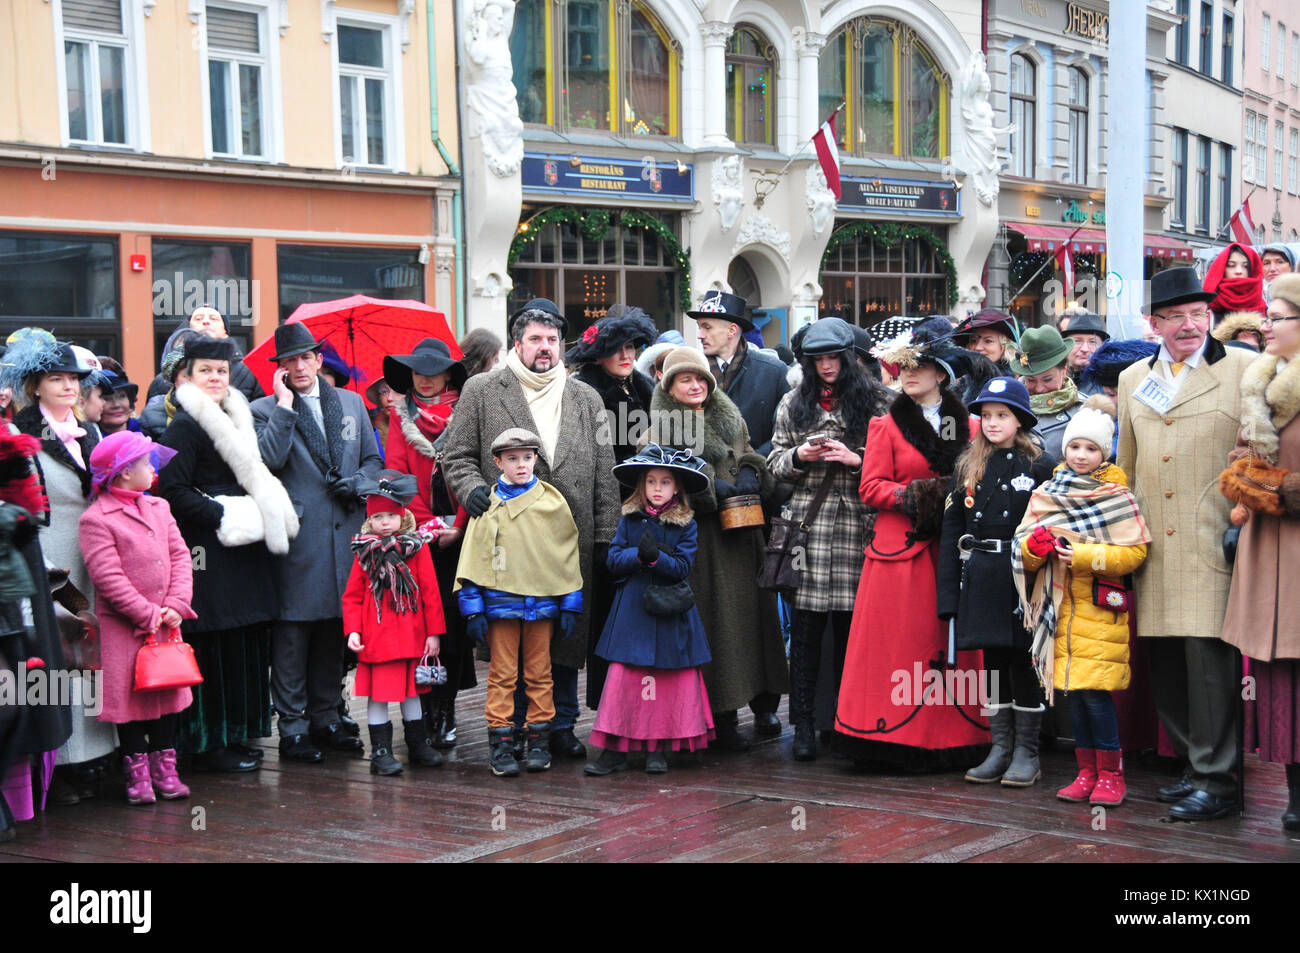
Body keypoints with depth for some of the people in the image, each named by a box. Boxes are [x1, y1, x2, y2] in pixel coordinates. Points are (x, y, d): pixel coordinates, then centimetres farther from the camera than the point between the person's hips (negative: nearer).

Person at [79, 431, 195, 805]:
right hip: (124, 628, -6)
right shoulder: (96, 520, -11)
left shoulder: (158, 508, 11)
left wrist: (176, 605, -7)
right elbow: (108, 577, -17)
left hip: (166, 624, 6)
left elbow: (180, 556, 7)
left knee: (168, 693, 10)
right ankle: (137, 774, 11)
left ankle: (165, 769, 19)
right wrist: (148, 615, -17)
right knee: (130, 697, 0)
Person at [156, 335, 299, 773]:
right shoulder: (184, 426, -11)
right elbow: (172, 489, -18)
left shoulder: (233, 420, 18)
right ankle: (212, 742, 3)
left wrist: (264, 513, 9)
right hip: (210, 554, -9)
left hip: (243, 550, 9)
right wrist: (222, 516, -18)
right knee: (216, 648, -5)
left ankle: (237, 734, 21)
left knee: (246, 645, 12)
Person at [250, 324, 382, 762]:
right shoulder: (265, 410, 1)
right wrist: (285, 404, -12)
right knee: (292, 632, -2)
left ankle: (326, 718, 22)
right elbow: (269, 460, -16)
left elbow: (372, 458, 19)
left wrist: (359, 480, -2)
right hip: (296, 538, -4)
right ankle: (292, 728, 6)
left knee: (335, 630, 11)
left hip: (345, 534, 4)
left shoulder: (351, 403, 15)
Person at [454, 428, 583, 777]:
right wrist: (473, 608, -2)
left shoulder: (552, 502, 4)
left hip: (542, 602, 1)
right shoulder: (488, 503, 1)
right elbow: (473, 558, 3)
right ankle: (501, 745, 6)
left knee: (539, 674, 8)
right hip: (501, 601, -1)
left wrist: (570, 606, 5)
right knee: (502, 675, 2)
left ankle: (539, 742, 16)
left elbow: (568, 555, 7)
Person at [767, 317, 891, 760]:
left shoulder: (876, 401, 7)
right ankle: (803, 724, 2)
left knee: (850, 624, 1)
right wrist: (800, 456, -4)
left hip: (856, 523, -1)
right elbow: (775, 462, 16)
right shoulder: (794, 403, 15)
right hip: (807, 520, 1)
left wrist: (855, 459, -10)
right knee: (806, 625, -3)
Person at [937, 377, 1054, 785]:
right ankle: (1000, 748, 17)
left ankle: (1027, 754, 8)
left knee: (1022, 662, 0)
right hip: (980, 578, 4)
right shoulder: (968, 466, 10)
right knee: (992, 661, 9)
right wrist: (948, 590, 1)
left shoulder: (1039, 467, -1)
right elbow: (951, 528, 7)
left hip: (1020, 577, -4)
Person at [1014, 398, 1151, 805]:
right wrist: (1035, 545, -13)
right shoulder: (1047, 494, 10)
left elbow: (1134, 552, -8)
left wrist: (1085, 555, -16)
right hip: (1060, 608, 4)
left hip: (1100, 607, -4)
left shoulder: (1116, 496, -1)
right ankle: (1086, 772, 17)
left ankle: (1111, 773, 5)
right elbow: (1022, 552, 9)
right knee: (1073, 692, 7)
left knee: (1095, 691, -8)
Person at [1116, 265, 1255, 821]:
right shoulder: (1133, 379, 17)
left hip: (1213, 543, -5)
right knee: (1165, 662, 7)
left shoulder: (1243, 369, 2)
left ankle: (1216, 782, 0)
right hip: (1154, 548, 5)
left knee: (1208, 655, -8)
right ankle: (1193, 765, 20)